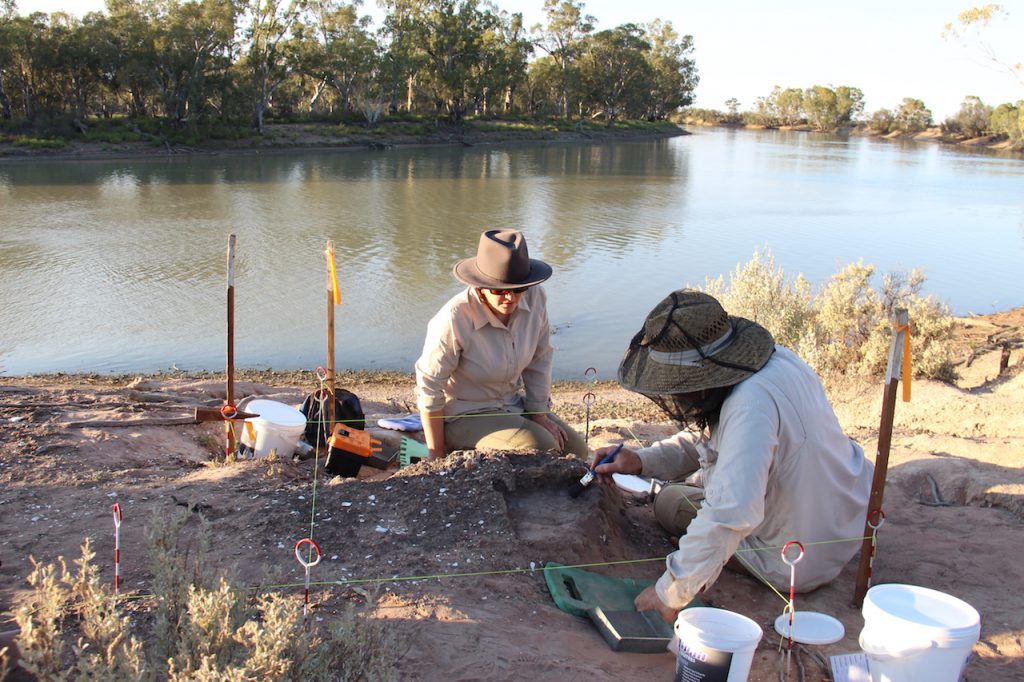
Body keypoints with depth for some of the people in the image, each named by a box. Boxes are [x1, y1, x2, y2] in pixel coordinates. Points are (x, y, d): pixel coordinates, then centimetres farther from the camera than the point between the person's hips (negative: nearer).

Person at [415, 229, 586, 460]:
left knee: (575, 450, -5)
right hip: (463, 416, -6)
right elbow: (429, 385, -20)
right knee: (543, 449, -23)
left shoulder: (535, 297, -13)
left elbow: (539, 361, 0)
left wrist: (540, 416, 1)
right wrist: (437, 454, -15)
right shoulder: (454, 319, -28)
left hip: (514, 406, 6)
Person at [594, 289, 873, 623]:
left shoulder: (751, 405, -35)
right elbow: (708, 439, 7)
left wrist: (671, 593, -33)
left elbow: (730, 515, -42)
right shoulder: (778, 359, -6)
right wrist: (642, 461, -2)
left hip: (802, 565, -9)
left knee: (670, 503, 6)